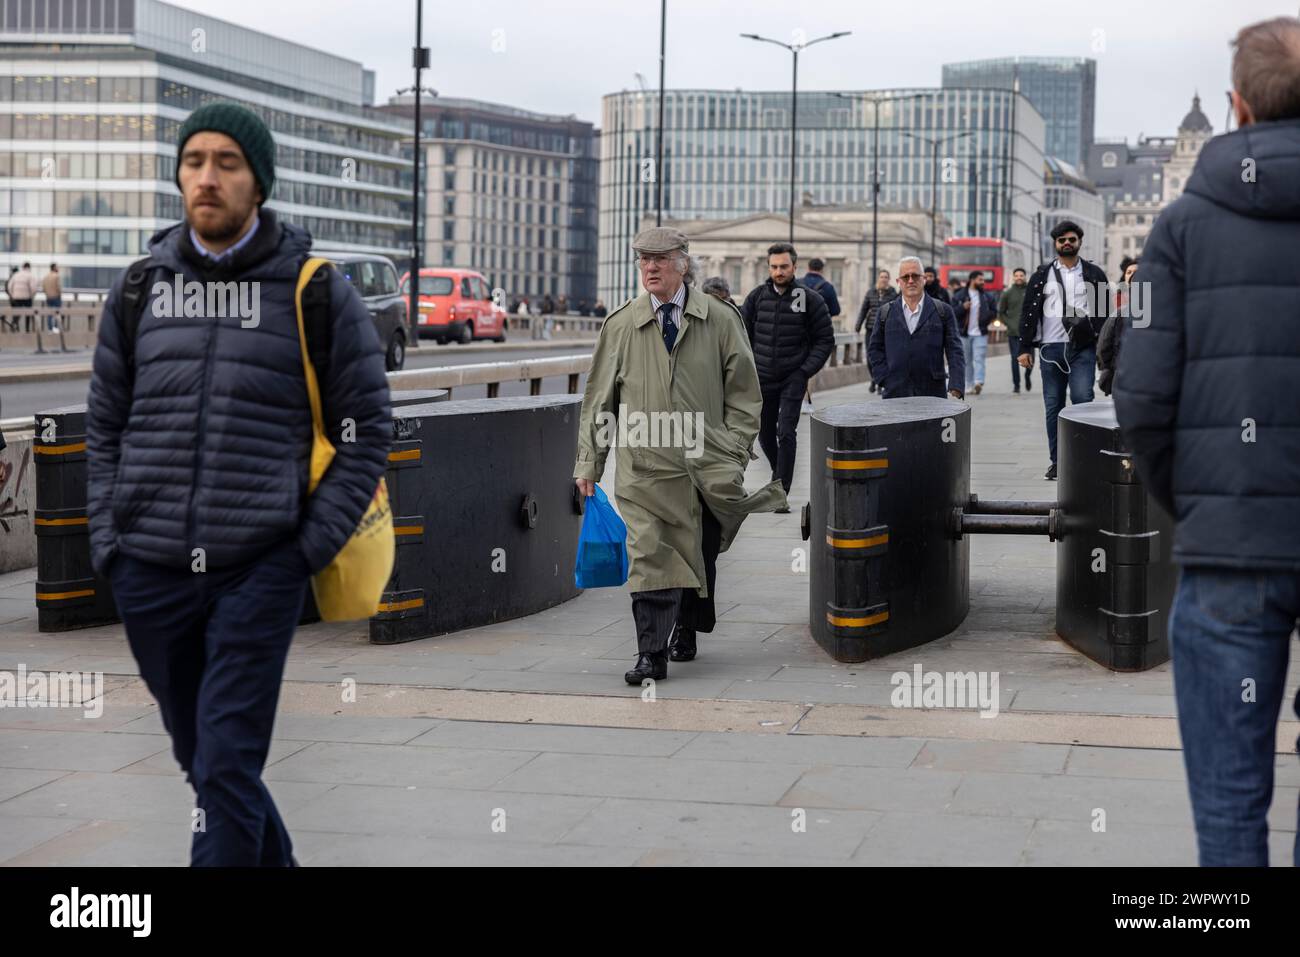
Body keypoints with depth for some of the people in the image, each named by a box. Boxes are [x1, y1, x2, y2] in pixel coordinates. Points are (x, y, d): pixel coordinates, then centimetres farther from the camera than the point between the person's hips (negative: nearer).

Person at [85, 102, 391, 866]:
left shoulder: (317, 291, -2)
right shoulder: (141, 287, 7)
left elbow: (368, 428, 0)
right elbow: (105, 425, 14)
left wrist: (313, 544, -8)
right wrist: (109, 538, 4)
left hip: (261, 570, -4)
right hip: (148, 572, 4)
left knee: (228, 765, -8)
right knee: (200, 759, 15)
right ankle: (273, 862, 36)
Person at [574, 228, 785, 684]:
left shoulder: (719, 320, 4)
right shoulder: (620, 325, 5)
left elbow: (743, 391, 8)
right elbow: (598, 399, 10)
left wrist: (733, 453, 0)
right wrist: (588, 463, 7)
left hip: (707, 467, 1)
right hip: (644, 464, -1)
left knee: (701, 556, 10)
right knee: (649, 556, -8)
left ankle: (686, 629, 33)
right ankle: (651, 655, -6)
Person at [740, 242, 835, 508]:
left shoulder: (809, 299, -5)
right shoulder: (757, 296, 1)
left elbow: (825, 339, 0)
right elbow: (743, 335, 9)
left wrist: (806, 371, -8)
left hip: (793, 379, -3)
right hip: (762, 378, 3)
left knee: (786, 433, -13)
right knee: (765, 433, 14)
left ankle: (781, 494, -11)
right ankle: (780, 474, 39)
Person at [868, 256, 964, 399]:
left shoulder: (942, 311, 5)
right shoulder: (886, 313, 10)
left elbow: (955, 352, 1)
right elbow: (874, 349, 13)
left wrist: (956, 388, -11)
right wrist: (885, 379, -1)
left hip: (932, 393, -1)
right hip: (894, 395, 1)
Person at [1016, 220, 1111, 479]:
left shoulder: (1094, 274, 9)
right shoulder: (1042, 275, 10)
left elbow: (1105, 312, 8)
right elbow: (1029, 312, 9)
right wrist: (1025, 348, 2)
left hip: (1083, 348, -2)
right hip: (1051, 348, 2)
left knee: (1082, 398, -15)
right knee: (1053, 406, 5)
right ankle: (1057, 461, 11)